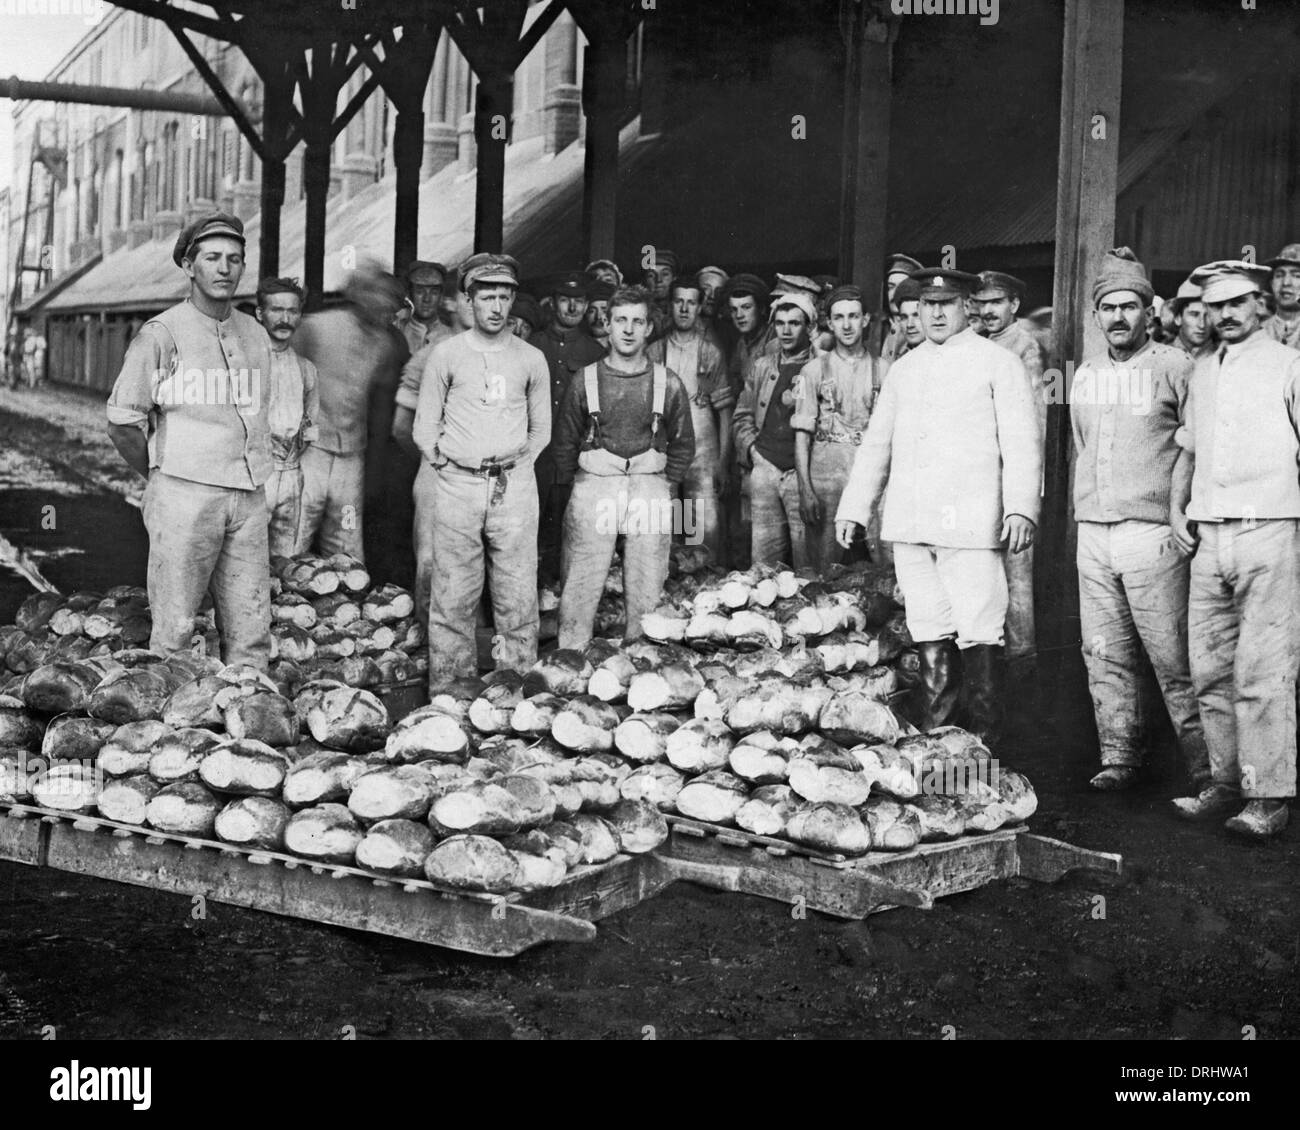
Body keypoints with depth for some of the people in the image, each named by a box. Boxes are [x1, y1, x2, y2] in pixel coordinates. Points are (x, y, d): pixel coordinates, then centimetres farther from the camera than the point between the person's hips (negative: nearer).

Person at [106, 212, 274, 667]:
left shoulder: (255, 334, 14)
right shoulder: (162, 334, -4)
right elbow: (122, 422, -3)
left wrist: (248, 477, 15)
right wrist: (162, 479, 3)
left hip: (249, 497, 5)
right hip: (185, 494, -5)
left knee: (251, 628, 5)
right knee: (174, 629, -3)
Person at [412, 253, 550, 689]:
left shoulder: (531, 359, 10)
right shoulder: (446, 354, 5)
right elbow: (424, 426, 9)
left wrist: (517, 462, 5)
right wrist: (443, 463, 0)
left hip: (514, 486, 1)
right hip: (456, 484, -1)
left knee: (518, 595, 0)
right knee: (452, 597, -1)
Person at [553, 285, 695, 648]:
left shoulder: (668, 384, 4)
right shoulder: (586, 381, 3)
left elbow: (683, 444, 12)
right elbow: (564, 441, 10)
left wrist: (665, 484, 6)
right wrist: (574, 483, 6)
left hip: (651, 491, 1)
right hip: (593, 487, -1)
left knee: (646, 594, 4)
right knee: (581, 589, -3)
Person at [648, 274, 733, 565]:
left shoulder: (711, 353, 6)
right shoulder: (654, 352, 8)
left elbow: (724, 411, 5)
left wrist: (723, 461, -1)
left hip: (702, 453, -1)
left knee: (708, 528, -9)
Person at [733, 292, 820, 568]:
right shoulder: (762, 366, 16)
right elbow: (742, 417, 20)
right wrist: (751, 447, 6)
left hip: (802, 472, -4)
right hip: (765, 469, 4)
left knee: (806, 559, -3)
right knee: (762, 558, 4)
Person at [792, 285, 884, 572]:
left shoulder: (883, 371, 9)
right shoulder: (814, 370, 6)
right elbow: (802, 434, 3)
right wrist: (805, 490, -6)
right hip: (826, 480, -1)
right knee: (823, 572, -1)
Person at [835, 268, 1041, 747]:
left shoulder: (998, 363, 5)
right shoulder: (903, 369, 20)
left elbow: (1022, 441, -2)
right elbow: (876, 443, 24)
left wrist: (1021, 508, -14)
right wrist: (853, 508, 17)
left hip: (971, 525, -4)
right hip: (909, 526, 5)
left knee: (979, 636, -8)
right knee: (928, 636, 7)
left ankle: (984, 742, 0)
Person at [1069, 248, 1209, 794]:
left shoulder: (1173, 366, -3)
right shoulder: (1085, 375, 15)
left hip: (1151, 531, -5)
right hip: (1092, 534, 6)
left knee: (1173, 660, -6)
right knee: (1106, 658, 8)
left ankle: (1205, 769, 2)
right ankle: (1119, 759, 16)